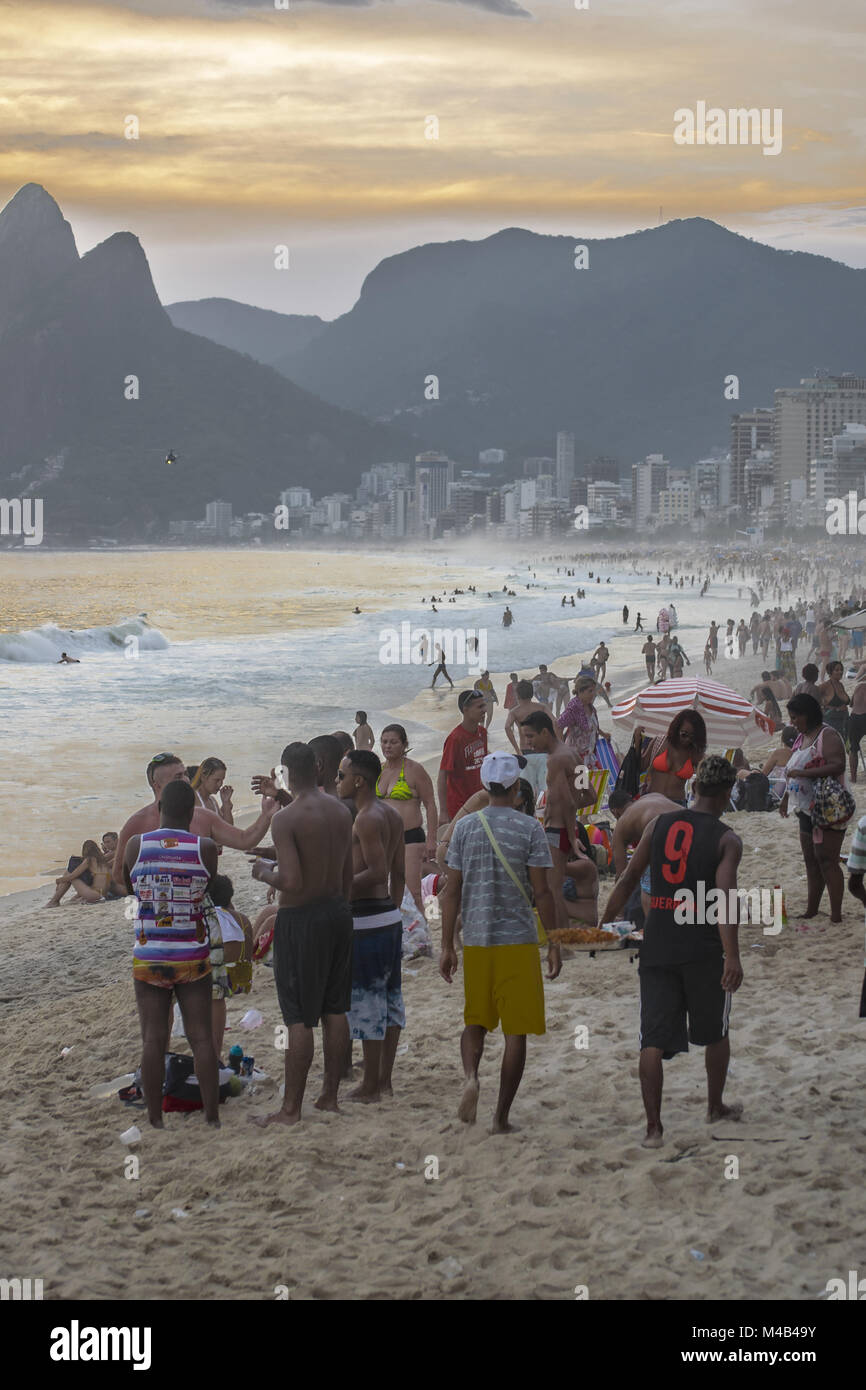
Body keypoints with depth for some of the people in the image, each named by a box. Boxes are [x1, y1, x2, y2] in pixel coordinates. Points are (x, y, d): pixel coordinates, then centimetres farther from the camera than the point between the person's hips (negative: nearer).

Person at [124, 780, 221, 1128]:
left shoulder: (135, 844, -5)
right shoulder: (205, 848, -8)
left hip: (148, 956, 0)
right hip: (193, 956, 0)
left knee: (153, 1040, 3)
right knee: (202, 1038, 5)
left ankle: (155, 1121, 5)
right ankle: (212, 1117, 6)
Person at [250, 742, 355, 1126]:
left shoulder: (286, 819, -19)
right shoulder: (342, 811, 4)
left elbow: (292, 881, -25)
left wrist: (265, 874, -6)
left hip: (301, 919, -7)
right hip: (338, 911, 7)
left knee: (299, 1018, -2)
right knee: (335, 1011, 14)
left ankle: (291, 1109, 3)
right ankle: (330, 1096, 23)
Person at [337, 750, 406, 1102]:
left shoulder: (367, 819, -17)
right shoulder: (392, 815, 12)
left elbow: (377, 872, -24)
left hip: (366, 919, -10)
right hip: (389, 915, 10)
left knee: (367, 1000, -3)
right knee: (389, 996, 13)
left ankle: (370, 1086, 3)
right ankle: (385, 1079, 21)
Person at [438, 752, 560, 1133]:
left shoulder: (465, 827, 3)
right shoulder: (529, 828, -5)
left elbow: (452, 891, 4)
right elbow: (541, 892, -6)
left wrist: (447, 947, 9)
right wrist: (554, 944, 2)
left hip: (475, 941, 3)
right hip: (519, 942, -3)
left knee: (475, 1022, 18)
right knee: (516, 1031, 4)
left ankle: (470, 1077, -10)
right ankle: (501, 1116, 4)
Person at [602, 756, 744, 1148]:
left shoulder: (659, 825, 6)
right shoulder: (727, 840, -5)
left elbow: (628, 880, 6)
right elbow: (725, 897, -17)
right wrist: (732, 957, -23)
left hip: (657, 946, 2)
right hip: (703, 949, -2)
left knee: (653, 1040, 1)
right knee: (715, 1033, 20)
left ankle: (653, 1127, -6)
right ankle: (715, 1107, 35)